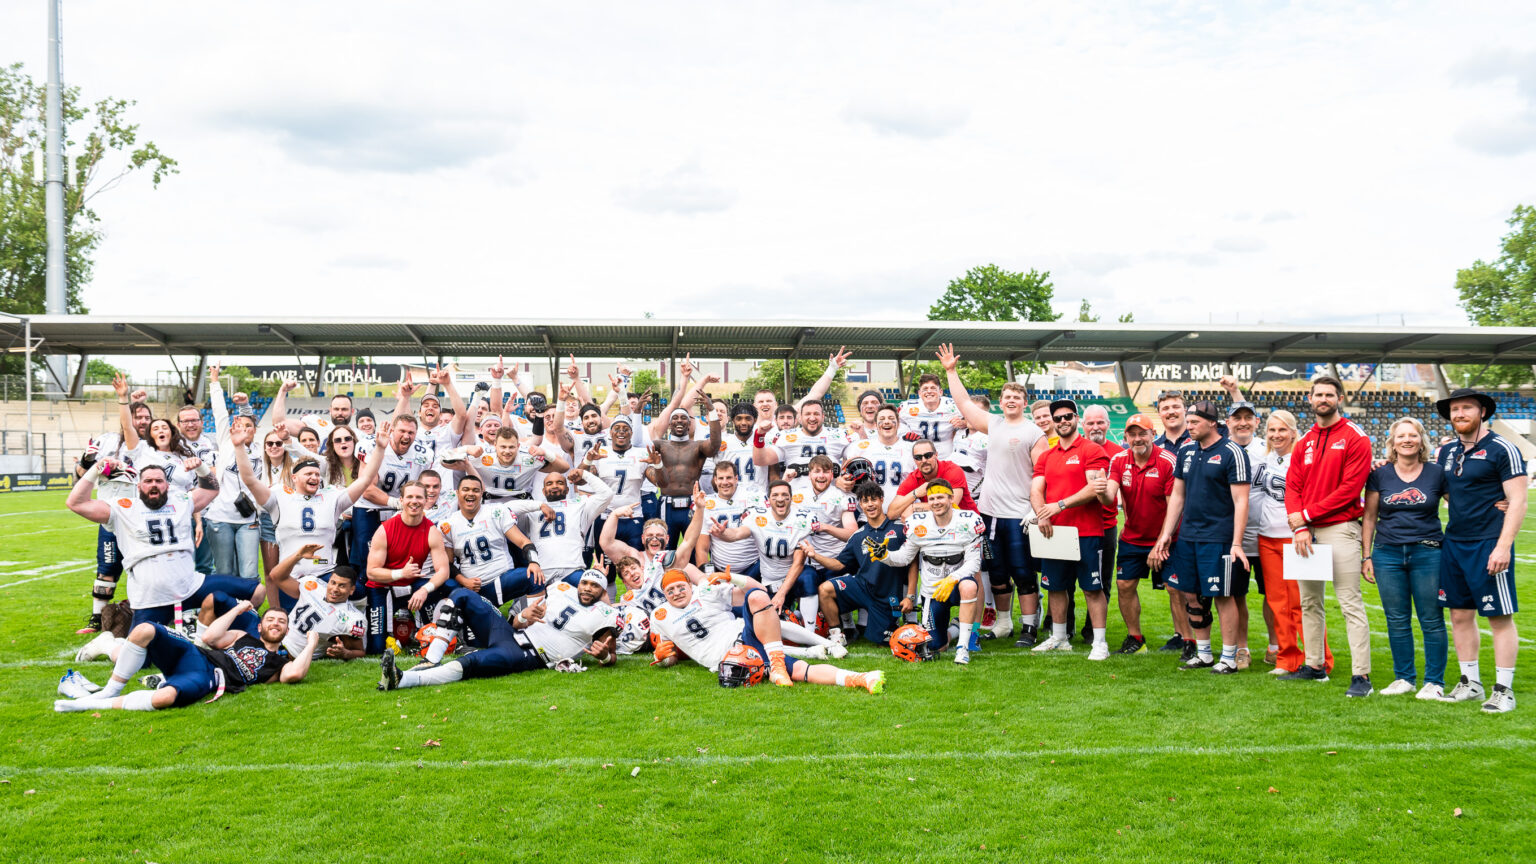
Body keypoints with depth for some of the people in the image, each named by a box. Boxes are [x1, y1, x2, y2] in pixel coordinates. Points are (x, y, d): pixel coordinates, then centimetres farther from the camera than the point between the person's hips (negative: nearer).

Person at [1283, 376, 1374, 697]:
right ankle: (1314, 666, 21)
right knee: (1309, 602, 12)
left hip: (1339, 528, -6)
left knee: (1351, 603, -8)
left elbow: (1350, 488, -12)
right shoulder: (1304, 442, 15)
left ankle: (1361, 676, -8)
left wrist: (1307, 514, -12)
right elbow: (1292, 486, 8)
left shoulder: (1355, 438, -4)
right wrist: (1299, 526, -7)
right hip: (1306, 530, 7)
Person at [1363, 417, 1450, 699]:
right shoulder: (1380, 475, 5)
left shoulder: (1437, 473, 2)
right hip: (1388, 554, 2)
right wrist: (1366, 556, 5)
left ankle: (1434, 681, 10)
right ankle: (1404, 677, 20)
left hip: (1427, 554, -1)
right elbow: (1369, 517, 9)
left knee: (1432, 620, 0)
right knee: (1397, 621, 7)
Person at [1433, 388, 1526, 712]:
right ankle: (1470, 682, 21)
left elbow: (1518, 501, -10)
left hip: (1490, 544, -6)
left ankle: (1504, 689, 7)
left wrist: (1503, 546, -18)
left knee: (1500, 617, 0)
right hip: (1454, 543, 6)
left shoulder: (1502, 450, -7)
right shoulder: (1446, 452, 12)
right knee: (1461, 615, 10)